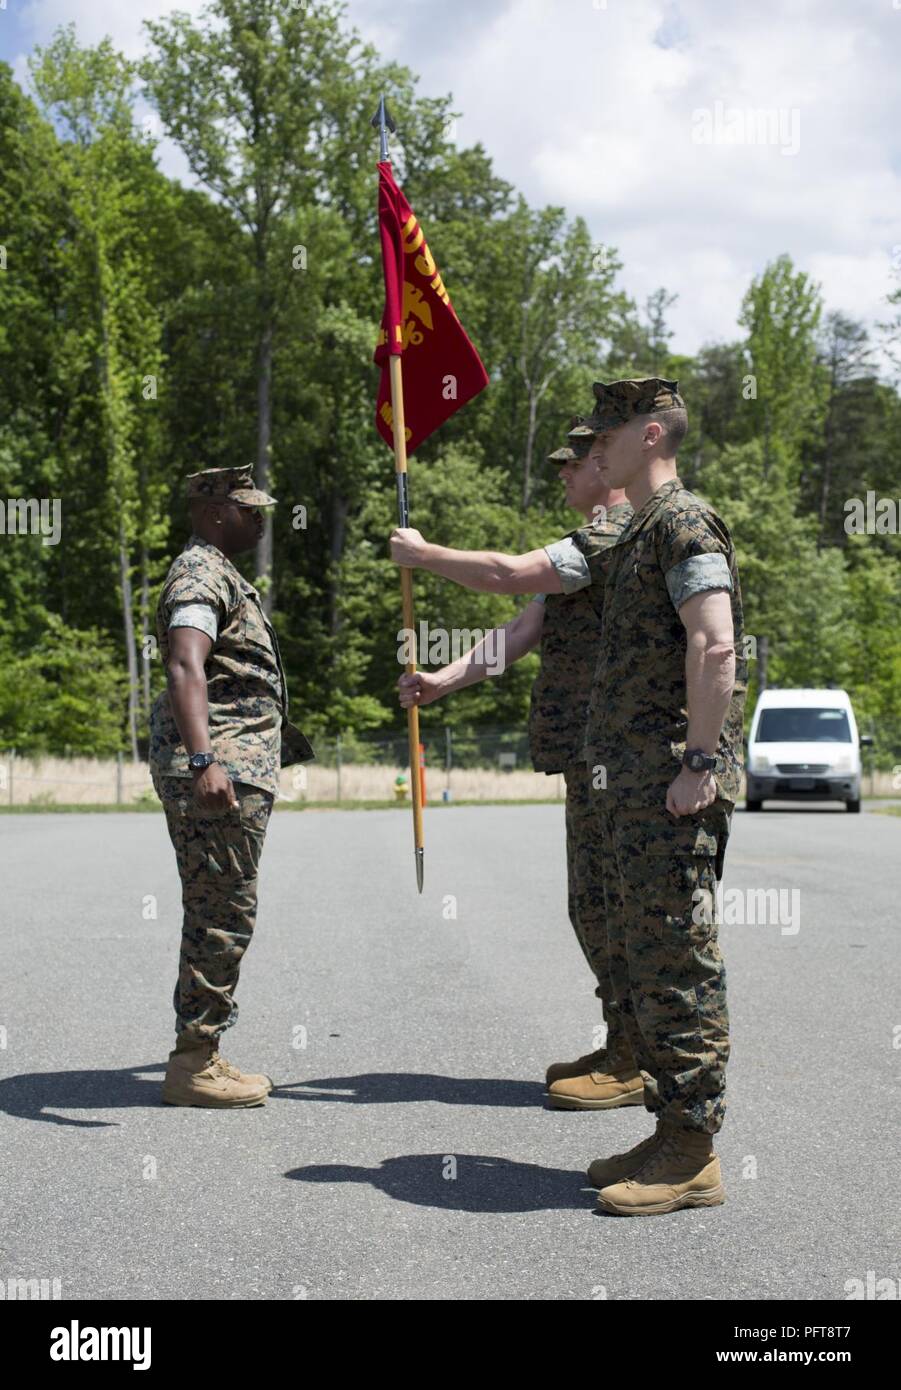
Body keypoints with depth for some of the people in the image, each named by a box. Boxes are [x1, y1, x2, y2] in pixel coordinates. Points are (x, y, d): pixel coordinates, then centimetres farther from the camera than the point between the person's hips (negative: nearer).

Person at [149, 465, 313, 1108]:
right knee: (223, 916, -9)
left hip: (233, 772, 11)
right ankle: (193, 1066, -4)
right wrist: (203, 761, -40)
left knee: (216, 916, 13)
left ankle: (202, 1056, 19)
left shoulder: (221, 574, 22)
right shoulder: (201, 575, -12)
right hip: (220, 773, -11)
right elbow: (185, 670, -28)